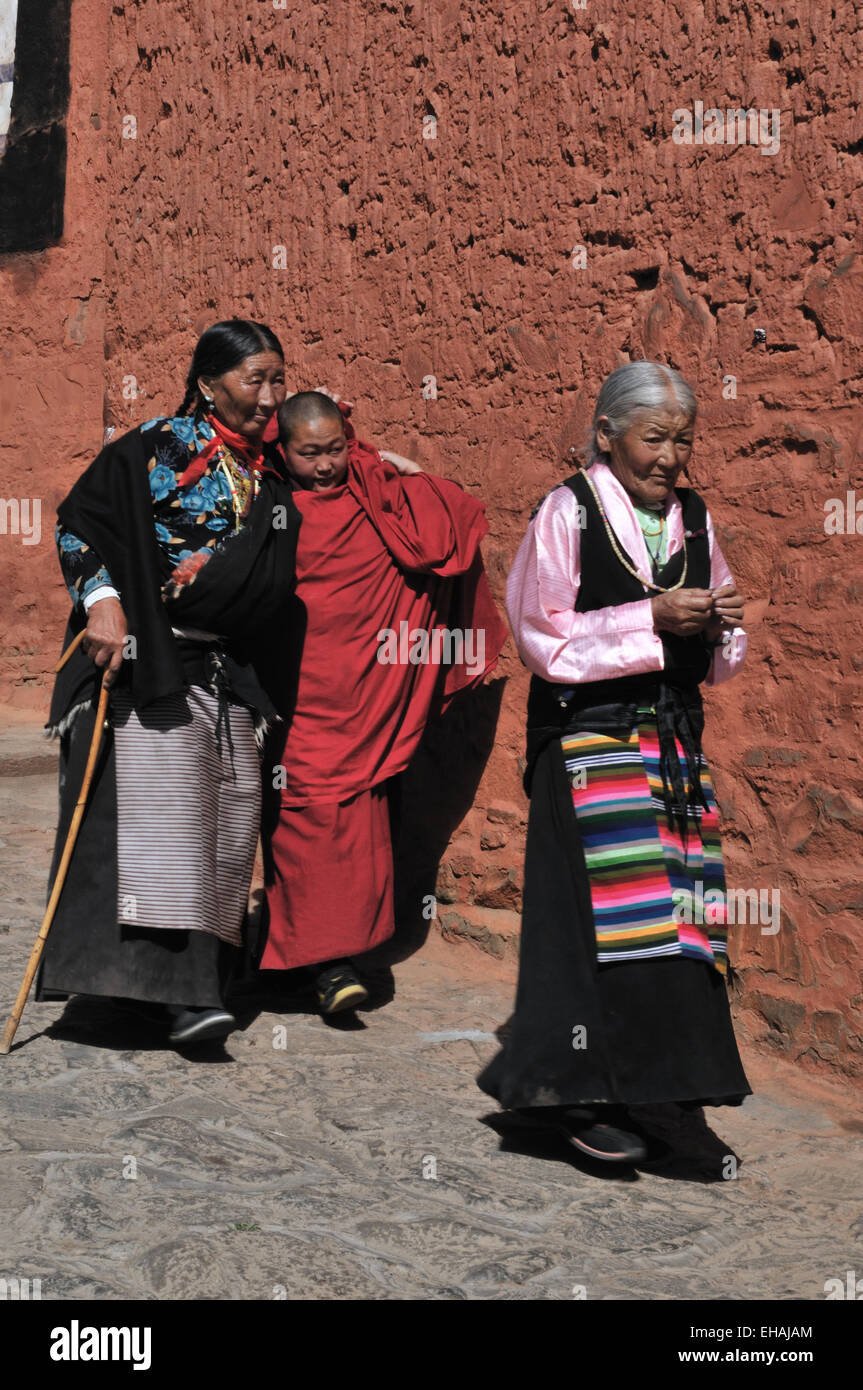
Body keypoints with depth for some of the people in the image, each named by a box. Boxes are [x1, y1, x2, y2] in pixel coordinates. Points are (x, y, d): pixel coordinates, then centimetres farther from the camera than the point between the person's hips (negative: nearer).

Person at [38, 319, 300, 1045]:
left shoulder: (269, 471, 12)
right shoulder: (152, 451, -5)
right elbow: (76, 525, -6)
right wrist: (101, 599, -17)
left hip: (227, 671, 7)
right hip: (147, 662, -6)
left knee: (234, 808, 3)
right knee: (165, 801, -15)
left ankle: (204, 975, 14)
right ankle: (181, 990, -19)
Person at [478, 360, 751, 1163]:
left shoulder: (694, 519, 12)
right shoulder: (568, 511, -4)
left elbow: (720, 662, 17)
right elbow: (541, 638, -10)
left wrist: (720, 624, -7)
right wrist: (651, 619, -16)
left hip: (673, 737, 6)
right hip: (587, 735, -6)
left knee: (675, 909, 4)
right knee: (604, 910, -9)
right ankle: (581, 1093, 3)